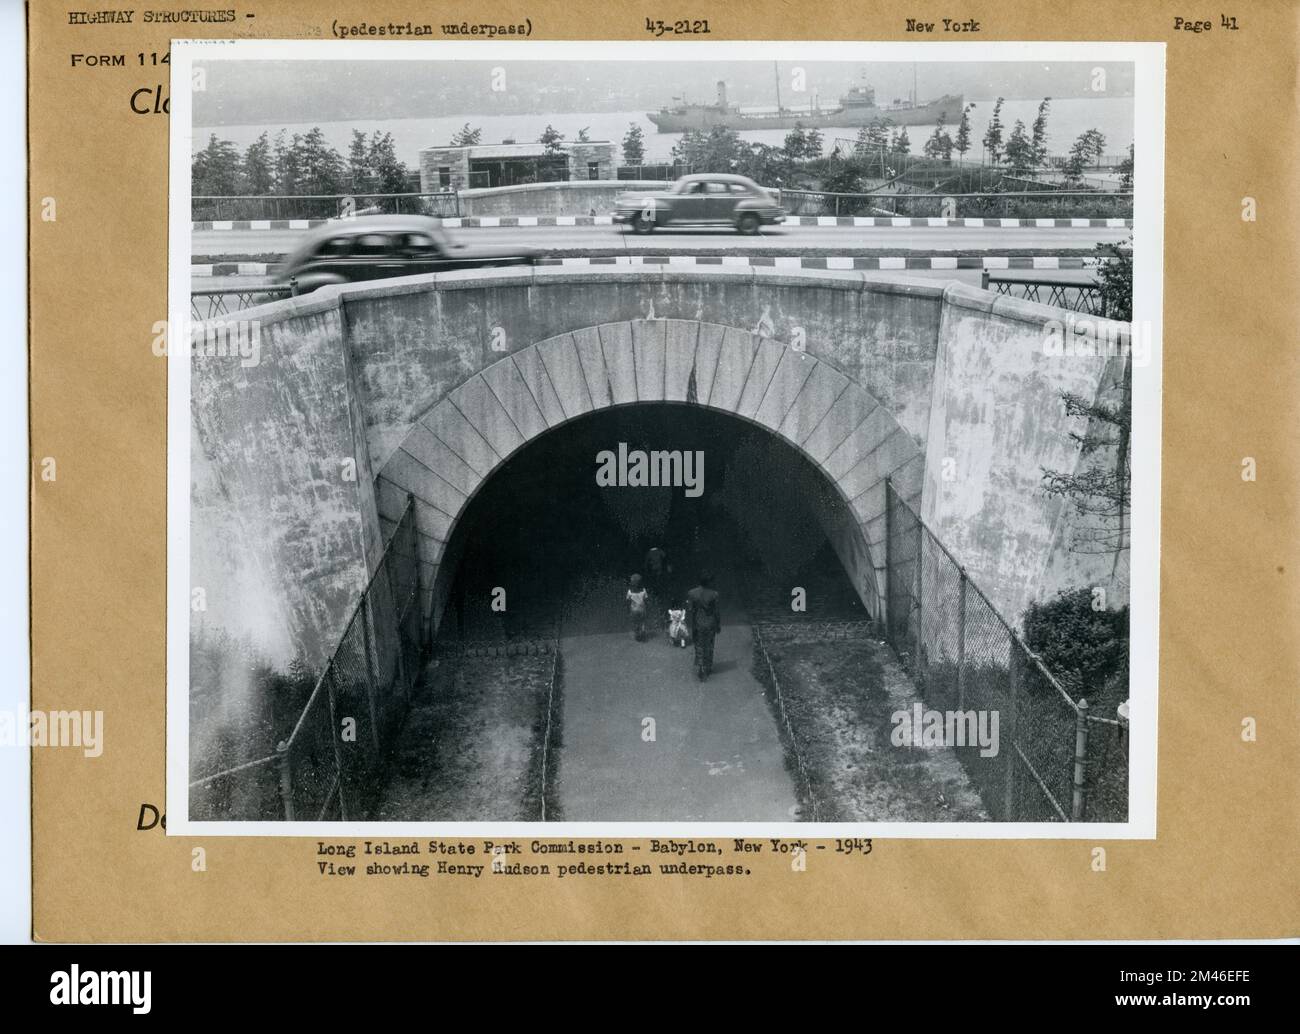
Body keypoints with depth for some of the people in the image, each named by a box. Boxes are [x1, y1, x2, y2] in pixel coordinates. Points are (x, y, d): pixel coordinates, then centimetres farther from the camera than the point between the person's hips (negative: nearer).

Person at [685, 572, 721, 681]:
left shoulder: (691, 594, -12)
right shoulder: (714, 594, -16)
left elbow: (689, 611, -9)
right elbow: (717, 611, -8)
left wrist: (691, 626, 0)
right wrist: (719, 625, 5)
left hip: (697, 625, 1)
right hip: (710, 625, -1)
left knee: (699, 647, 15)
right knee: (709, 647, 18)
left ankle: (699, 671, 7)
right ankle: (708, 669, 29)